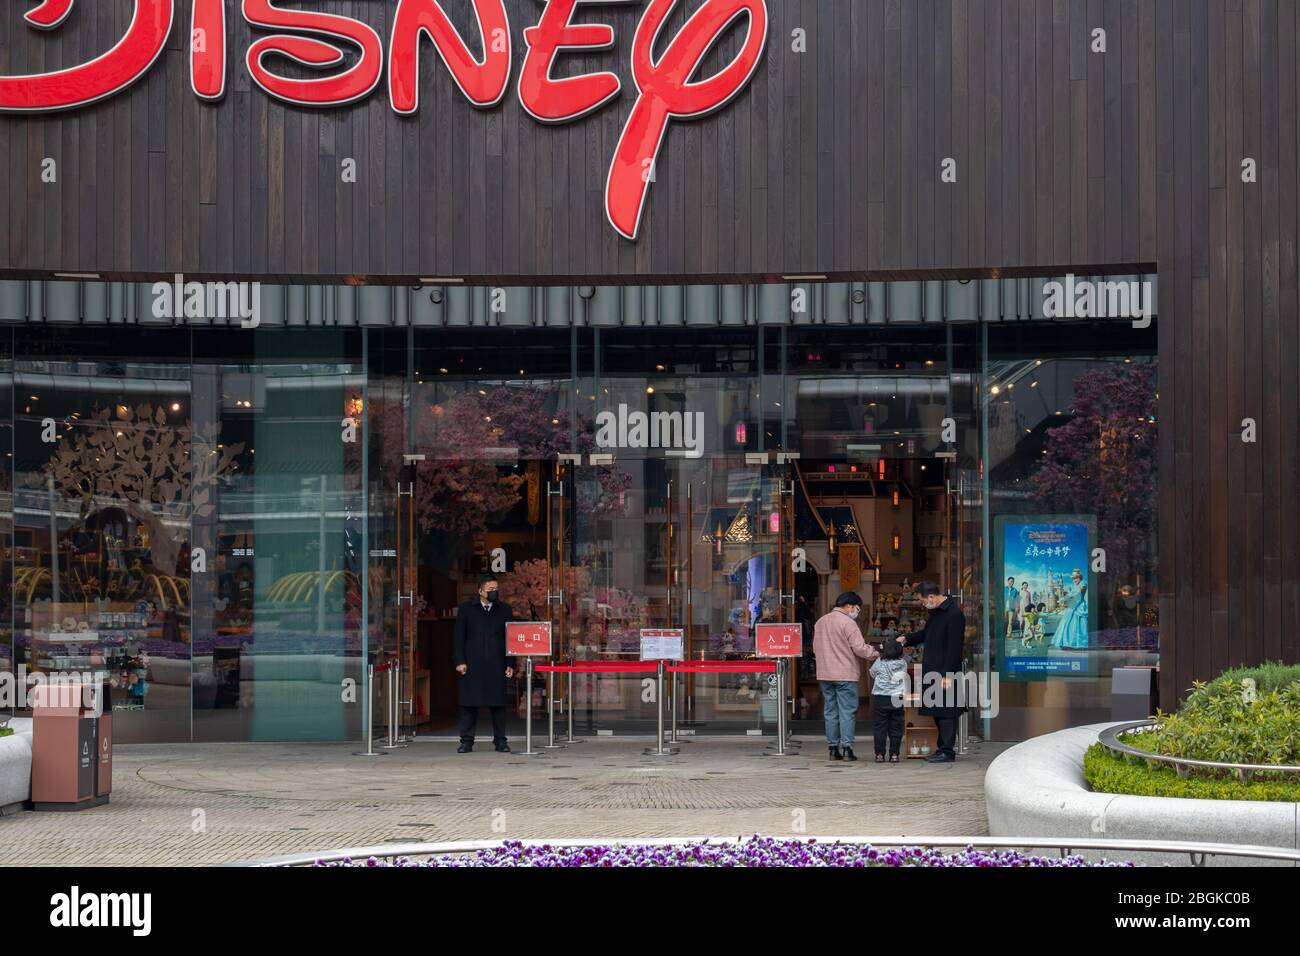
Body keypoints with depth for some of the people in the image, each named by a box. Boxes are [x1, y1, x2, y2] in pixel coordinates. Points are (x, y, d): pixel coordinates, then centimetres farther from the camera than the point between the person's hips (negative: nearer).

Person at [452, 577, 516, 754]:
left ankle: (500, 741, 9)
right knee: (469, 703, 0)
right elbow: (459, 636, 4)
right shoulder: (466, 609, 7)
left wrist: (510, 664, 3)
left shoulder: (504, 610, 11)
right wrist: (459, 661, -5)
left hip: (496, 665, 1)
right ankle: (467, 741, 6)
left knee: (498, 703, 2)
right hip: (471, 665, -1)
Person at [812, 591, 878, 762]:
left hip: (824, 674, 7)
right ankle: (846, 748, -7)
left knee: (831, 712, 10)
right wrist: (876, 654, -2)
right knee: (847, 712, -3)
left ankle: (833, 749, 9)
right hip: (845, 674, -6)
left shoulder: (820, 622, 12)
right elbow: (860, 648, -15)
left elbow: (816, 648, 19)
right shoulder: (848, 623, -11)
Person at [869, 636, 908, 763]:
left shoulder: (879, 662, -5)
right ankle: (894, 754, 5)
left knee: (880, 727, 3)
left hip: (880, 698, -2)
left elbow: (872, 673, 11)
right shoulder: (903, 664, 0)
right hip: (897, 699, 2)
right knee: (896, 728, 7)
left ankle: (880, 754, 1)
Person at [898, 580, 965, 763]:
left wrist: (948, 675, -21)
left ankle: (947, 751, -1)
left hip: (945, 672, -9)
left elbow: (954, 647, -20)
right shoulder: (936, 612, 13)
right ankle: (942, 748, 19)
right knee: (937, 712, 13)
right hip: (932, 670, 9)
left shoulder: (954, 614, -17)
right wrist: (907, 640, 24)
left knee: (945, 712, -5)